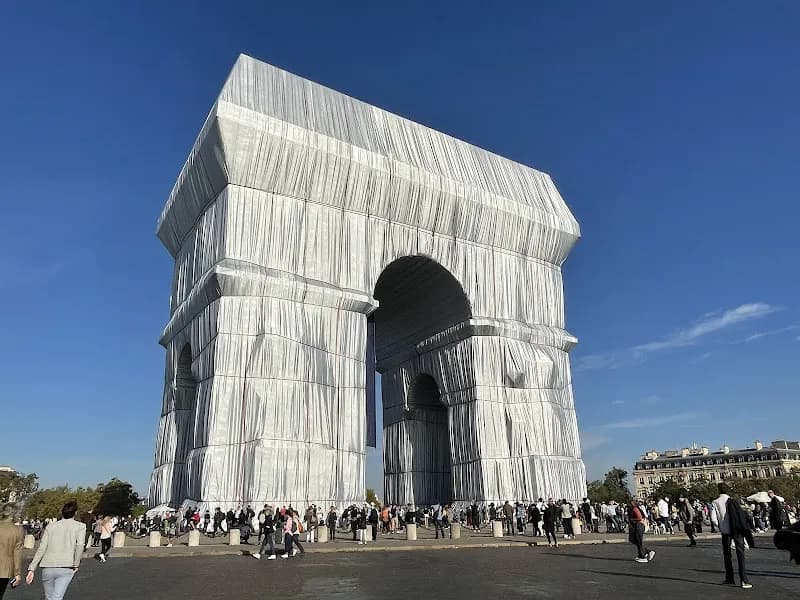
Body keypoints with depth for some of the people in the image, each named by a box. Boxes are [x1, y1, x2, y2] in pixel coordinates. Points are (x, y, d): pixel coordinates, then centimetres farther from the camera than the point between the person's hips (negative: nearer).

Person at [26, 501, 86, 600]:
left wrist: (32, 569, 7)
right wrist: (76, 565, -1)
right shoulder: (80, 526, 4)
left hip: (47, 568, 3)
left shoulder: (51, 526, 11)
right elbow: (79, 545, -11)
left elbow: (41, 549, 5)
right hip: (66, 569, -3)